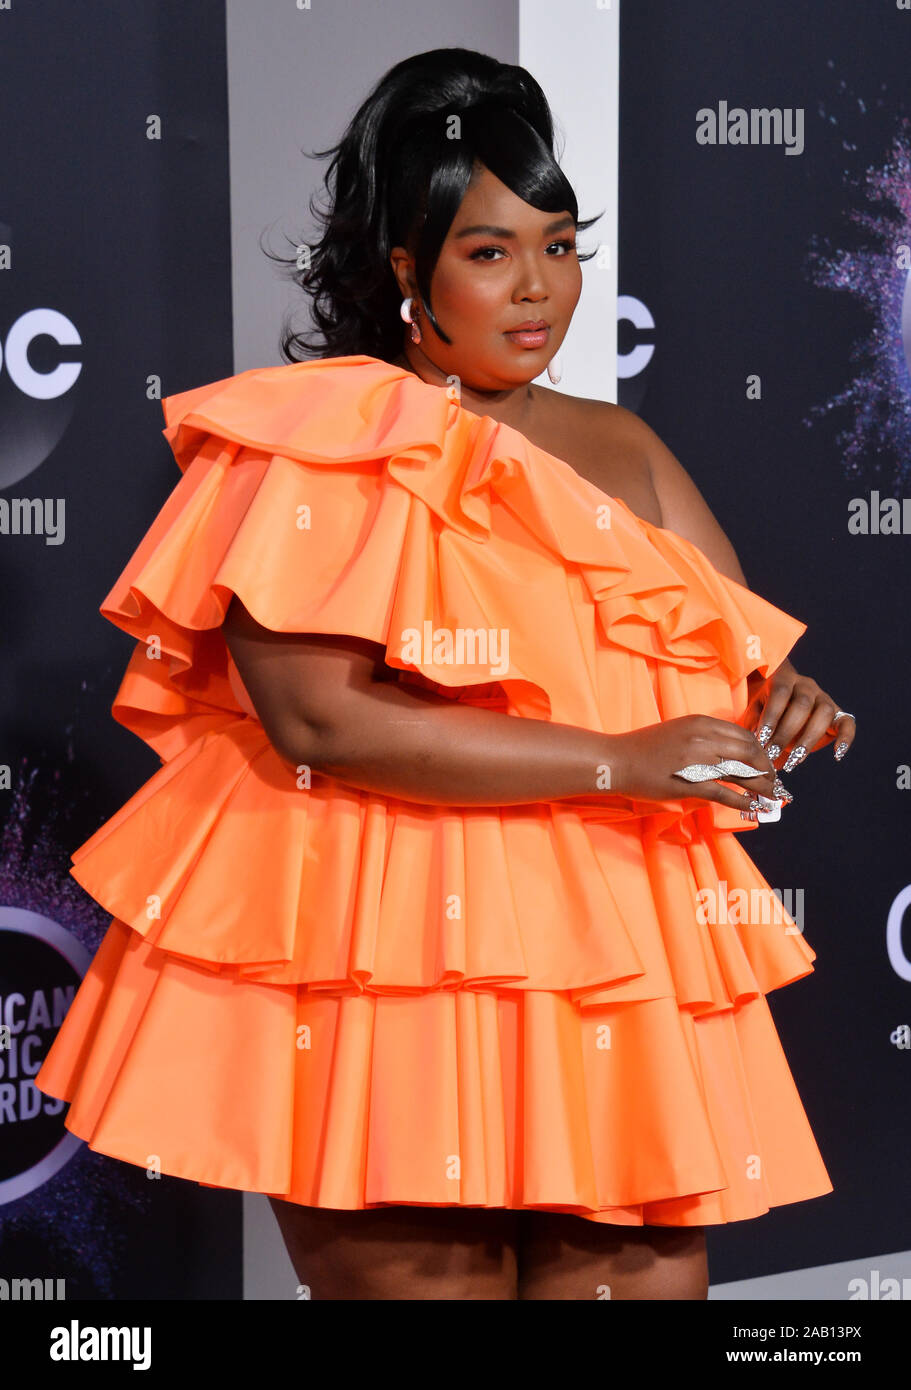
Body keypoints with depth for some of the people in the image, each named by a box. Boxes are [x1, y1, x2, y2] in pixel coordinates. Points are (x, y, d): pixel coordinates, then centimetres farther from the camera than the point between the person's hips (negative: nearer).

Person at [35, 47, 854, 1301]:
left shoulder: (621, 449, 16)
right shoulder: (317, 443, -3)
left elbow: (738, 666, 19)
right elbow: (320, 719, -16)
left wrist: (783, 711, -7)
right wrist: (617, 761, -18)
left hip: (615, 973, 5)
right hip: (392, 964, -5)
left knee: (646, 1273, 2)